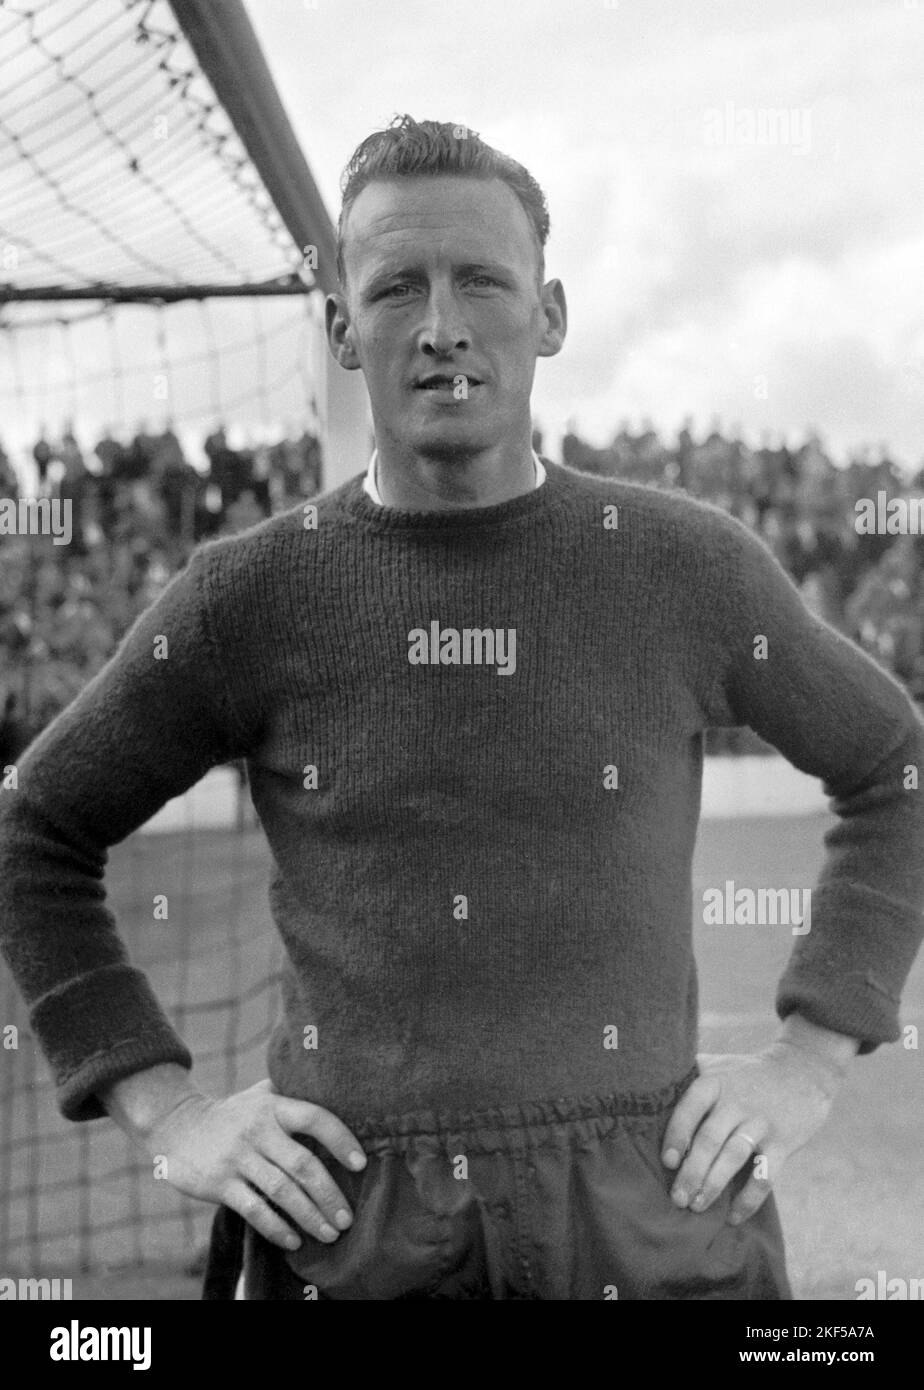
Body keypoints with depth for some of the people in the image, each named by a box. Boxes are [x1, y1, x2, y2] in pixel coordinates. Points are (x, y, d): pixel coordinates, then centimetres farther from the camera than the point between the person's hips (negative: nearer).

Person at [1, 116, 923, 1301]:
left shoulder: (690, 568, -2)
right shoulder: (247, 598, -2)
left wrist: (810, 1058, 3)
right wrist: (166, 1112, 0)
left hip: (647, 1218, 0)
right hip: (343, 1229, 0)